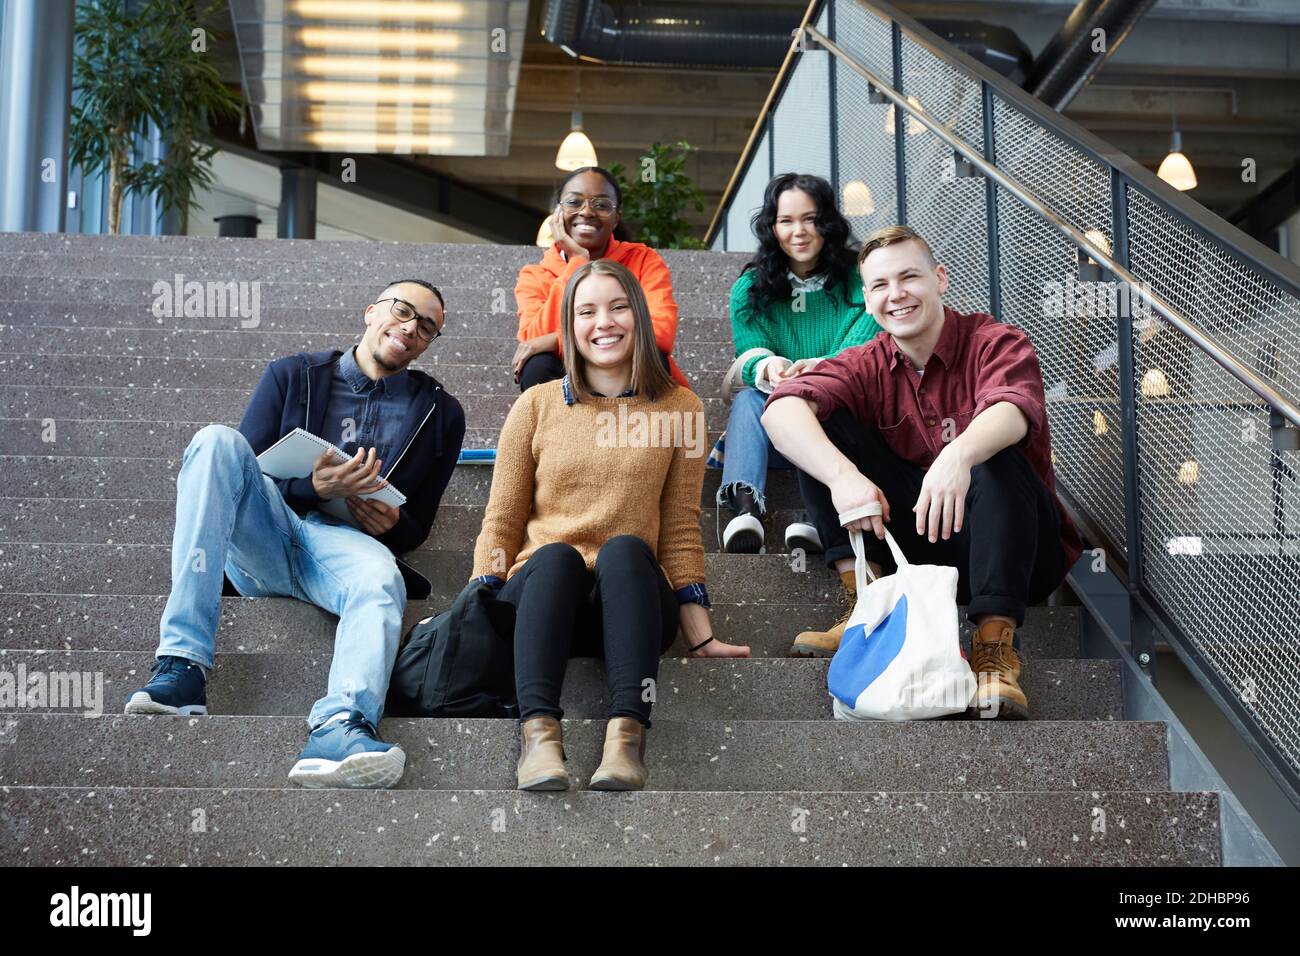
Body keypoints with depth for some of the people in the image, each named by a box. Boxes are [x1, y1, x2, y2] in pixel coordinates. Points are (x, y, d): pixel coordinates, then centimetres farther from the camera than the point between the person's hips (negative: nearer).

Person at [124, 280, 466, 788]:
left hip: (345, 542, -1)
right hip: (263, 535, 1)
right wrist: (313, 487, -11)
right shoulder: (293, 375, 18)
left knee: (381, 580, -36)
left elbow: (418, 525, 20)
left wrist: (391, 526, -6)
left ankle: (339, 726, -66)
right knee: (217, 439, -28)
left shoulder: (441, 414, 20)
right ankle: (183, 665, -39)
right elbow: (236, 477, 9)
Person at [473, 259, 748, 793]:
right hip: (541, 596, 0)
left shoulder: (679, 408, 12)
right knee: (556, 554, -33)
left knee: (625, 547, -33)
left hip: (629, 600, 0)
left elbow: (680, 532, 10)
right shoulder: (537, 405, 11)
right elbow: (501, 524, 9)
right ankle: (538, 734, -50)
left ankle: (627, 736, -49)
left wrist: (701, 637, 2)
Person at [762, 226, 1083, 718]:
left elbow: (1013, 410, -32)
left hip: (1016, 552, -3)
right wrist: (841, 473, -39)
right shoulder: (866, 365, 1)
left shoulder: (997, 343, -8)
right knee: (818, 425, -9)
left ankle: (996, 642, -37)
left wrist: (960, 454, -55)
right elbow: (782, 409, -19)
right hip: (914, 544, 3)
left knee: (997, 455, -34)